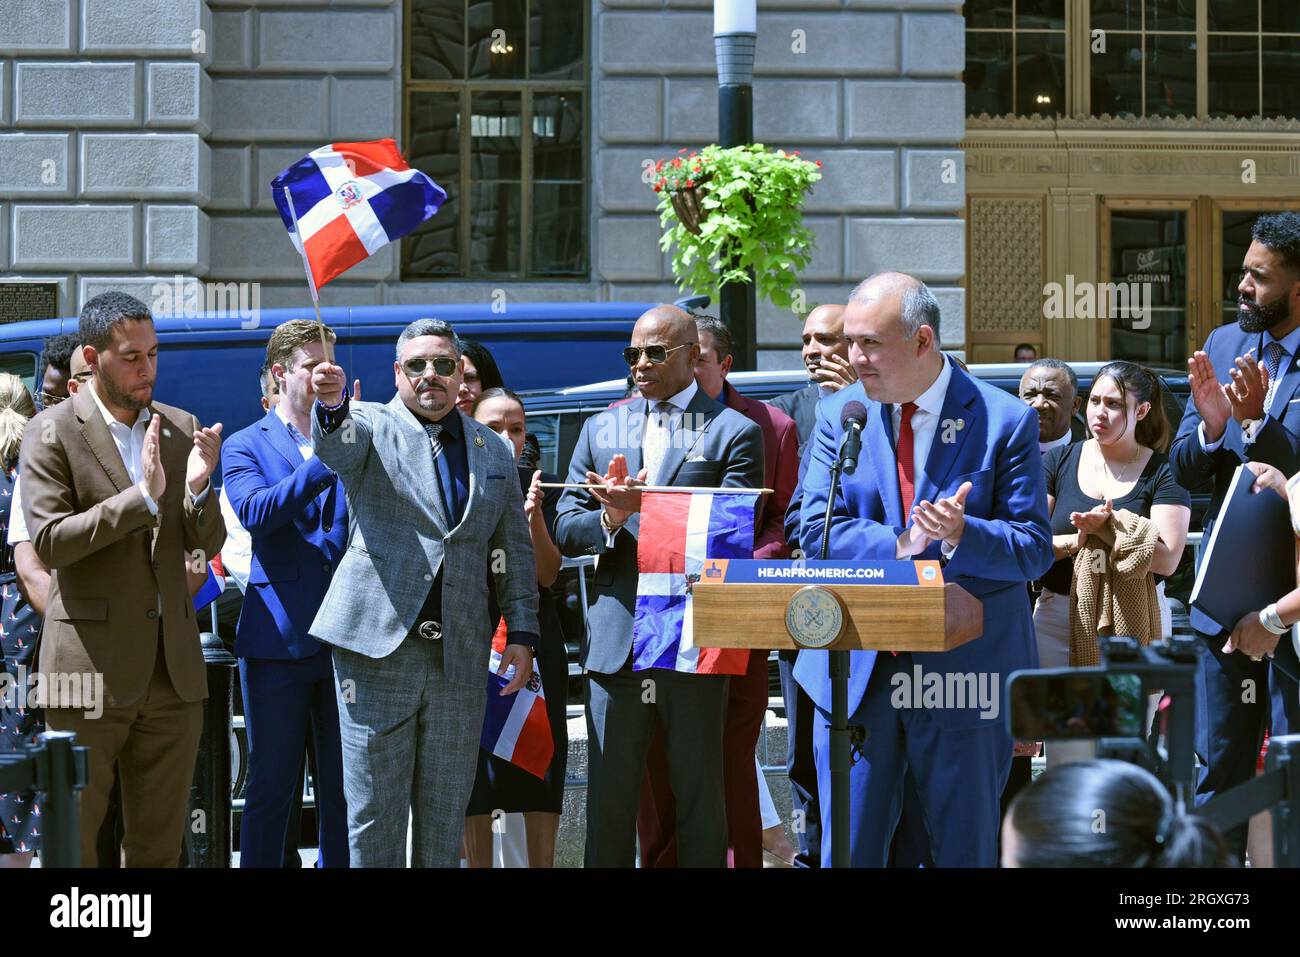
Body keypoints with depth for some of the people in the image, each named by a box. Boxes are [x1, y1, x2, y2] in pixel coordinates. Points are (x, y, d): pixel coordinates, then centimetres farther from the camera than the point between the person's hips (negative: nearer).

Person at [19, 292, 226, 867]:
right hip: (90, 668, -5)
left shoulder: (181, 428, 10)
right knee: (71, 846, 2)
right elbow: (47, 542, -14)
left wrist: (198, 488, -12)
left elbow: (207, 545, 9)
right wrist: (142, 496, -22)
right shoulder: (51, 433, -4)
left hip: (172, 666, 5)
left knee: (159, 846, 11)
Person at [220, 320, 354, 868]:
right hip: (278, 639, -3)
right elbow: (255, 513, -15)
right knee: (272, 788, 0)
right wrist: (327, 461, -23)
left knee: (343, 790, 7)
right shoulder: (246, 447, 5)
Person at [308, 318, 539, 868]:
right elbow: (336, 447, -22)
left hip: (460, 657, 4)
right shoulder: (371, 426, 3)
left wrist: (522, 634, 8)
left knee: (446, 818, 9)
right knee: (374, 812, 0)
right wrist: (331, 406, -45)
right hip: (379, 646, -4)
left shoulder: (493, 451, 15)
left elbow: (514, 551, 17)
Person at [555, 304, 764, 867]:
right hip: (615, 641, 3)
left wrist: (644, 506, -18)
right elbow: (565, 530, 11)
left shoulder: (735, 433, 2)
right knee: (608, 799, 5)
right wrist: (610, 518, -11)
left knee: (700, 798, 5)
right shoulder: (600, 430, 15)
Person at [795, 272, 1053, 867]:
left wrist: (960, 534, -24)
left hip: (965, 674, -2)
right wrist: (901, 544, -19)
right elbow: (816, 529, -3)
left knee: (966, 850, 6)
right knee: (847, 847, 4)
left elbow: (1034, 550, -5)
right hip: (856, 670, 2)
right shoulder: (837, 415, 6)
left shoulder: (1005, 421, -4)